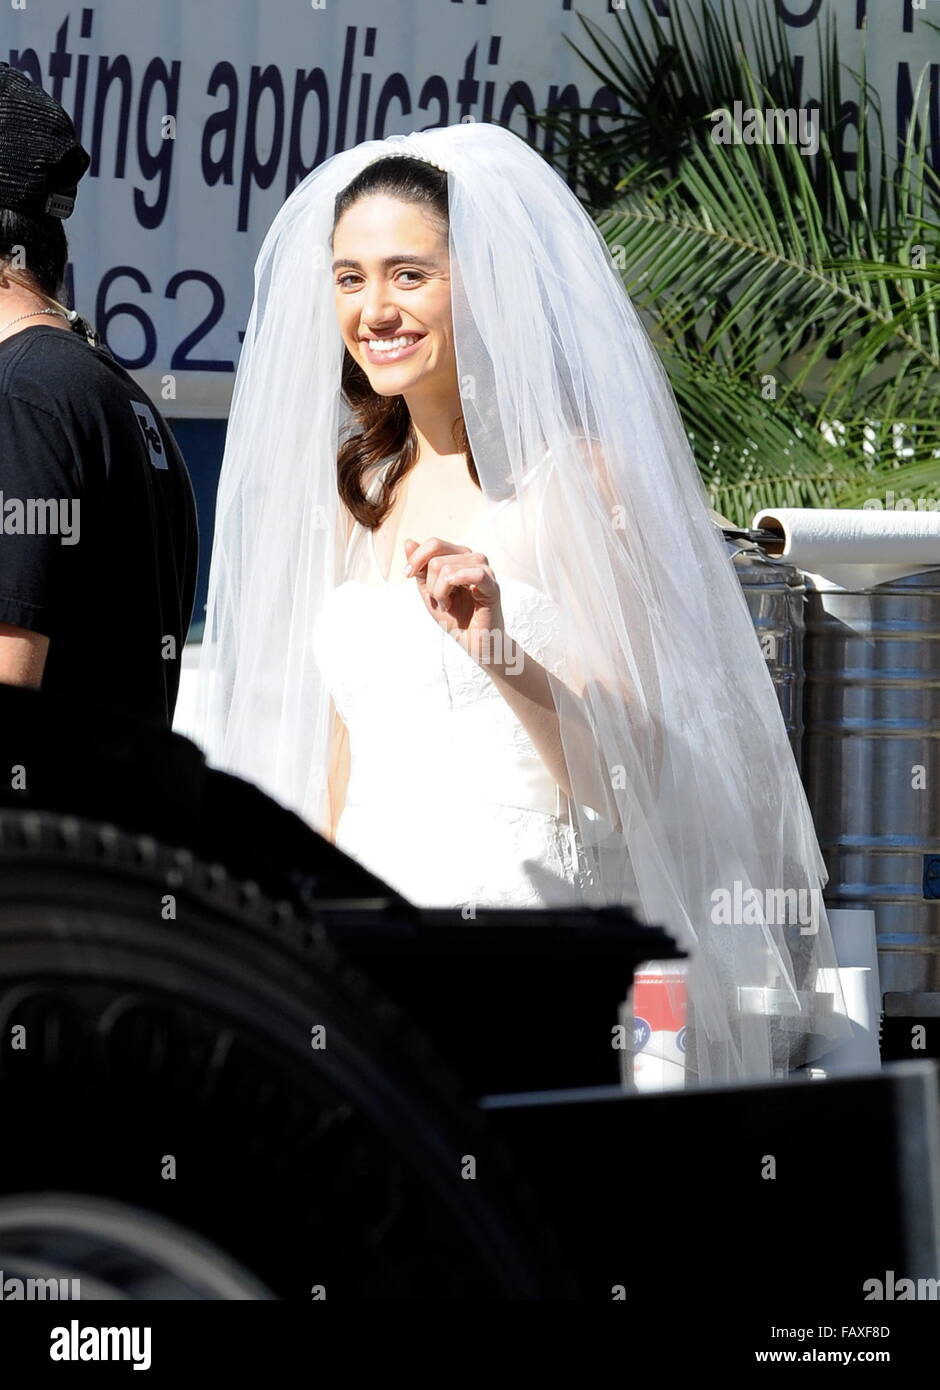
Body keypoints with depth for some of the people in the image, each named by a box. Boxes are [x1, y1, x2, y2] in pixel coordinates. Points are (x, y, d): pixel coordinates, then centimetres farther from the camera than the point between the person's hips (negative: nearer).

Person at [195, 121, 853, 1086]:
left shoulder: (566, 474, -4)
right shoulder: (361, 489, 15)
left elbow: (629, 762, -9)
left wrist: (501, 653, -25)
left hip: (529, 906, -5)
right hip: (372, 926, 5)